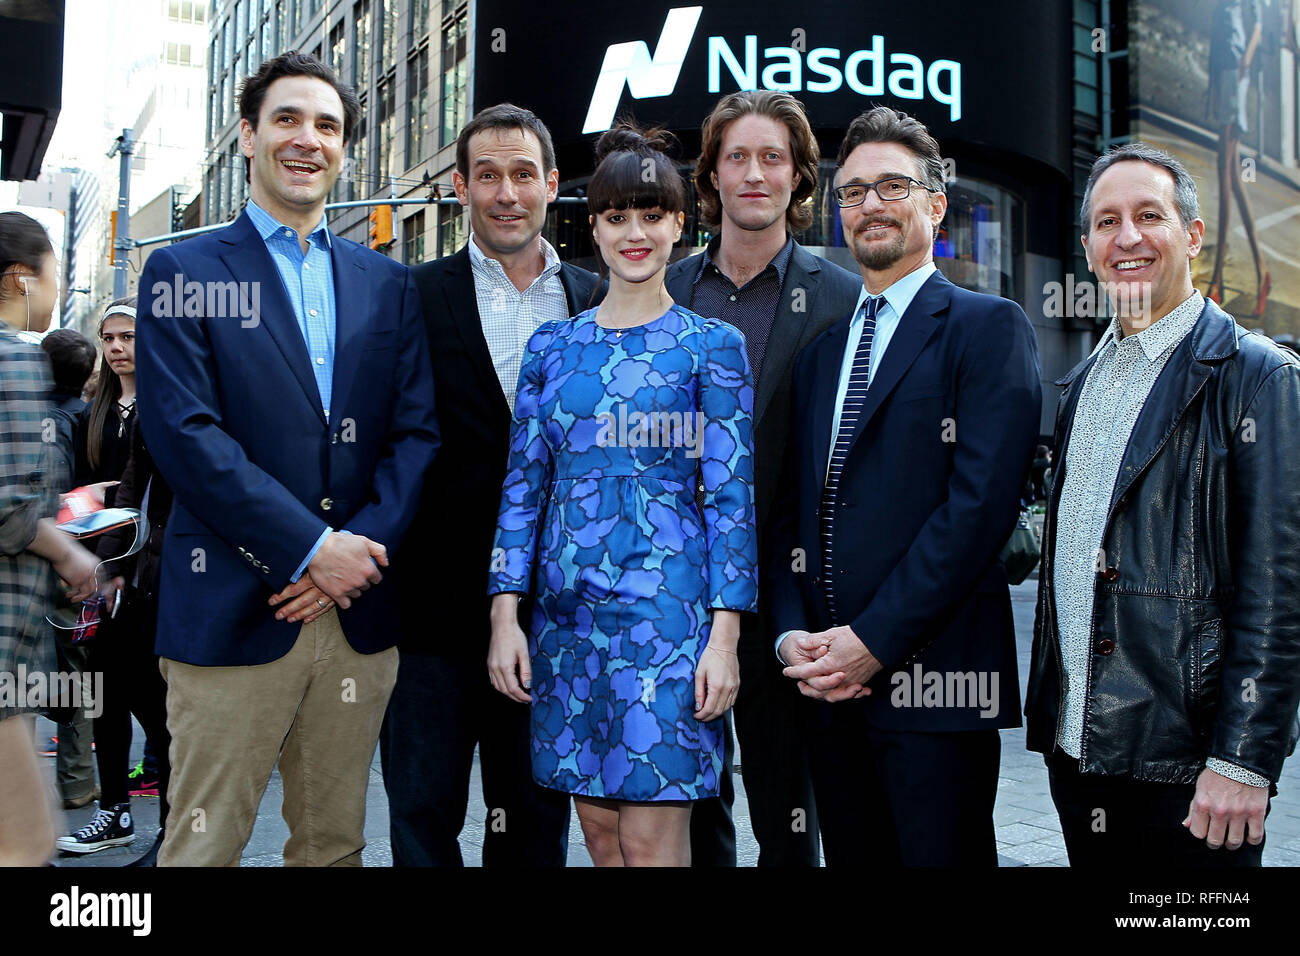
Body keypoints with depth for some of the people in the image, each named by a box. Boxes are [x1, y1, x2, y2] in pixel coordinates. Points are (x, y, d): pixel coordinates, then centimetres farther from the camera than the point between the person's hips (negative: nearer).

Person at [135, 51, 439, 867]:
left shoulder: (388, 283, 13)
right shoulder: (184, 273, 3)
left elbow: (418, 431, 6)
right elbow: (183, 432, -9)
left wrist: (365, 546, -9)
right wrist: (311, 547, -15)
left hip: (358, 612, 4)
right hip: (233, 611, -3)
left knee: (336, 844, 13)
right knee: (203, 845, 3)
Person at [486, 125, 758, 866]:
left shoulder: (712, 346, 0)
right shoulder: (552, 345, 9)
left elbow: (731, 496, -3)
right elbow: (523, 483, 8)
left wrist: (725, 634, -10)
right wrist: (505, 614, 1)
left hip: (666, 609, -3)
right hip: (567, 607, 4)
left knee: (651, 842, -1)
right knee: (598, 827, 13)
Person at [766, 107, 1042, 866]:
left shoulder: (989, 328, -2)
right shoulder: (821, 347, 17)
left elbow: (981, 502, -13)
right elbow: (790, 509, 13)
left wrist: (873, 641, -15)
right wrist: (792, 635, -2)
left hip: (934, 681, -5)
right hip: (827, 684, 5)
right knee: (853, 856, 12)